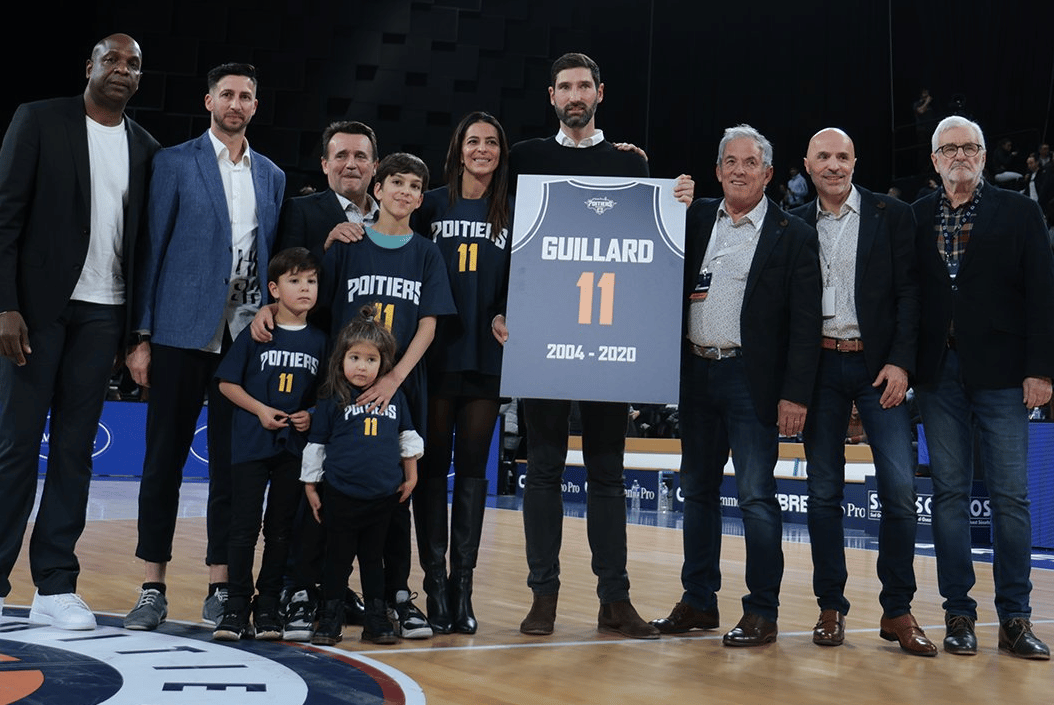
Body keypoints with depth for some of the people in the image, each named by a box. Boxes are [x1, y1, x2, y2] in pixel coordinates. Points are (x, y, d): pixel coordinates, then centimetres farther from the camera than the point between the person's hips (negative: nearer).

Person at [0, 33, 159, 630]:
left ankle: (56, 586, 7)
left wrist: (140, 330, 5)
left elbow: (143, 241, 11)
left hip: (102, 313, 3)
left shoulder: (146, 149, 11)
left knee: (76, 447, 4)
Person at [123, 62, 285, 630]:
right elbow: (152, 249, -1)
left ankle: (220, 584, 14)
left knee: (233, 465, 5)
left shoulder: (271, 177, 13)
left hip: (246, 336, 3)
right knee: (164, 459, 1)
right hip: (183, 332, -3)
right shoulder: (174, 164, 2)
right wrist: (141, 336, -6)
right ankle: (153, 587, 9)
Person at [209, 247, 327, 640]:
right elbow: (227, 383, 1)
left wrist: (313, 414, -7)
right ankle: (236, 606, 4)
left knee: (281, 528, 7)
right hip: (251, 443, -2)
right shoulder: (255, 335, -1)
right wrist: (260, 410, -10)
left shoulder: (319, 341, 6)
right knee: (244, 525, -2)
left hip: (296, 447, 2)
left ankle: (268, 607, 15)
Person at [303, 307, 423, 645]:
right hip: (341, 494, -2)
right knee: (338, 557, 6)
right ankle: (330, 619, 17)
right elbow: (316, 444, 3)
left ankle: (376, 618, 21)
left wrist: (411, 476, 14)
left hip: (384, 494, 2)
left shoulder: (395, 396, 5)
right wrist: (311, 487, 3)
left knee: (373, 556, 12)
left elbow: (408, 436, 16)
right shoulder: (331, 401, -3)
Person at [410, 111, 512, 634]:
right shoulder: (432, 206, 7)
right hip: (436, 352, -1)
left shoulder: (513, 213, 9)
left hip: (486, 356, 1)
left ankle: (462, 583, 8)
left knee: (473, 468, 3)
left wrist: (503, 317, -10)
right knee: (433, 465, 1)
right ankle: (434, 582, 6)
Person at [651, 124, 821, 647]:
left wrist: (795, 394, -13)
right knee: (697, 489, 11)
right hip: (696, 374, 5)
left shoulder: (793, 236, -2)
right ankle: (699, 602, 22)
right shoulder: (694, 219, 10)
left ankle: (762, 612, 4)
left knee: (756, 496, -5)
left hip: (752, 379, -5)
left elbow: (805, 323, -5)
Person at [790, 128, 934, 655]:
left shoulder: (892, 216, 4)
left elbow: (909, 292, 0)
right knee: (824, 491, 4)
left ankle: (897, 612, 4)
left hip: (877, 365, -2)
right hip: (820, 367, 2)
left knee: (900, 488, -6)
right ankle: (831, 607, 13)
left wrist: (900, 362, -10)